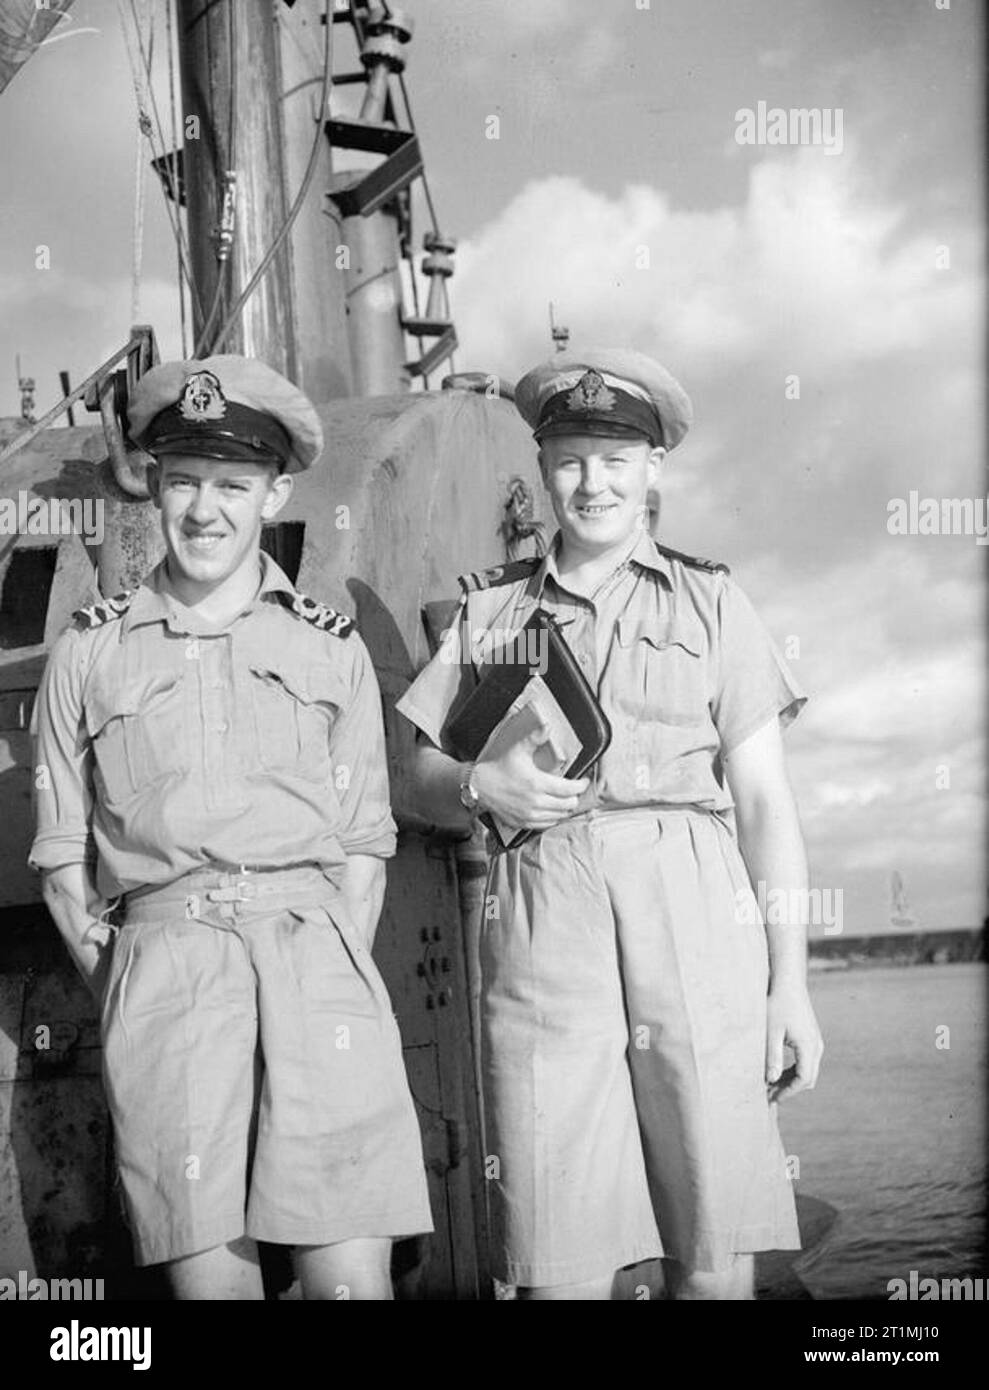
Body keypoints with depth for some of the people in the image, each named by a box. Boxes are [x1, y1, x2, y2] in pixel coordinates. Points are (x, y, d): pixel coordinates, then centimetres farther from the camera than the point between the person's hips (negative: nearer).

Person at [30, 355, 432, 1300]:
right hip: (160, 963, 0)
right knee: (206, 1272, -3)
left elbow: (362, 845, 12)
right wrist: (118, 988, 3)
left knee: (351, 1275, -7)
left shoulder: (331, 648, 13)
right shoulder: (89, 653, 12)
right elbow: (63, 858, 12)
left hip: (313, 950, 0)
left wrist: (330, 972, 1)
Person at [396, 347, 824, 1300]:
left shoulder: (710, 601, 14)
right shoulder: (489, 610, 17)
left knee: (717, 1248, -2)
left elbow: (765, 799, 10)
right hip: (544, 922, 1)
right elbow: (425, 783, 18)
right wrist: (481, 784, -5)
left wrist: (791, 979, 3)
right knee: (562, 1258, -4)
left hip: (694, 910, 0)